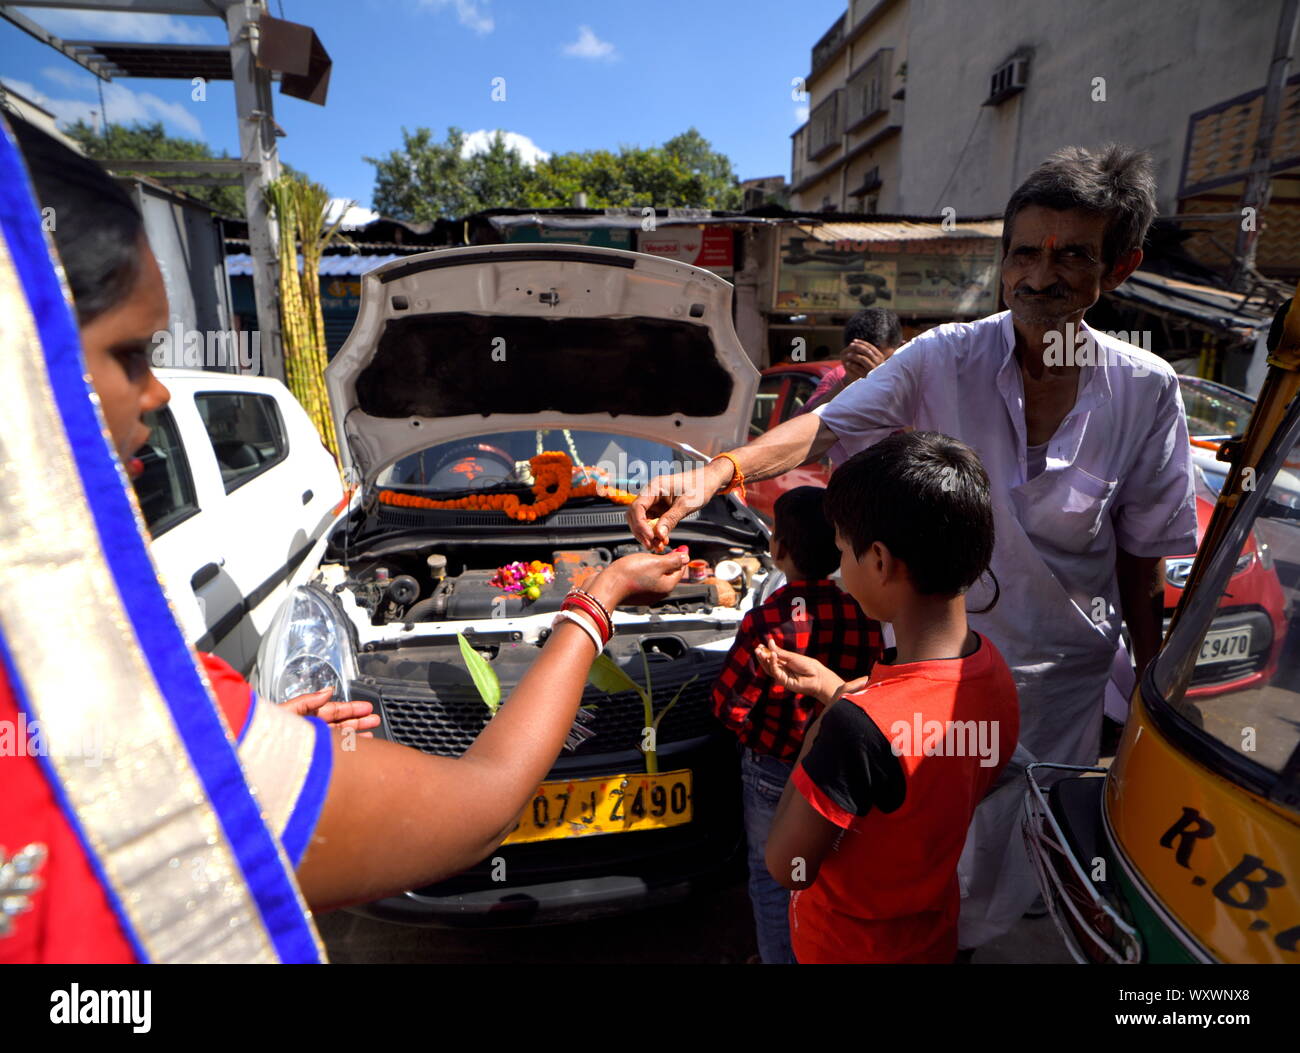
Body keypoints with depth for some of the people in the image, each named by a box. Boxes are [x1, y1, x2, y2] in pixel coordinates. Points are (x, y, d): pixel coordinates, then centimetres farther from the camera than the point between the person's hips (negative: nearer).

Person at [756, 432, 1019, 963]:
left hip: (849, 946, -6)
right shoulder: (992, 669, -15)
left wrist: (818, 734, -18)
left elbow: (787, 866, -26)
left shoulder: (860, 725, -39)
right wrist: (833, 688, 2)